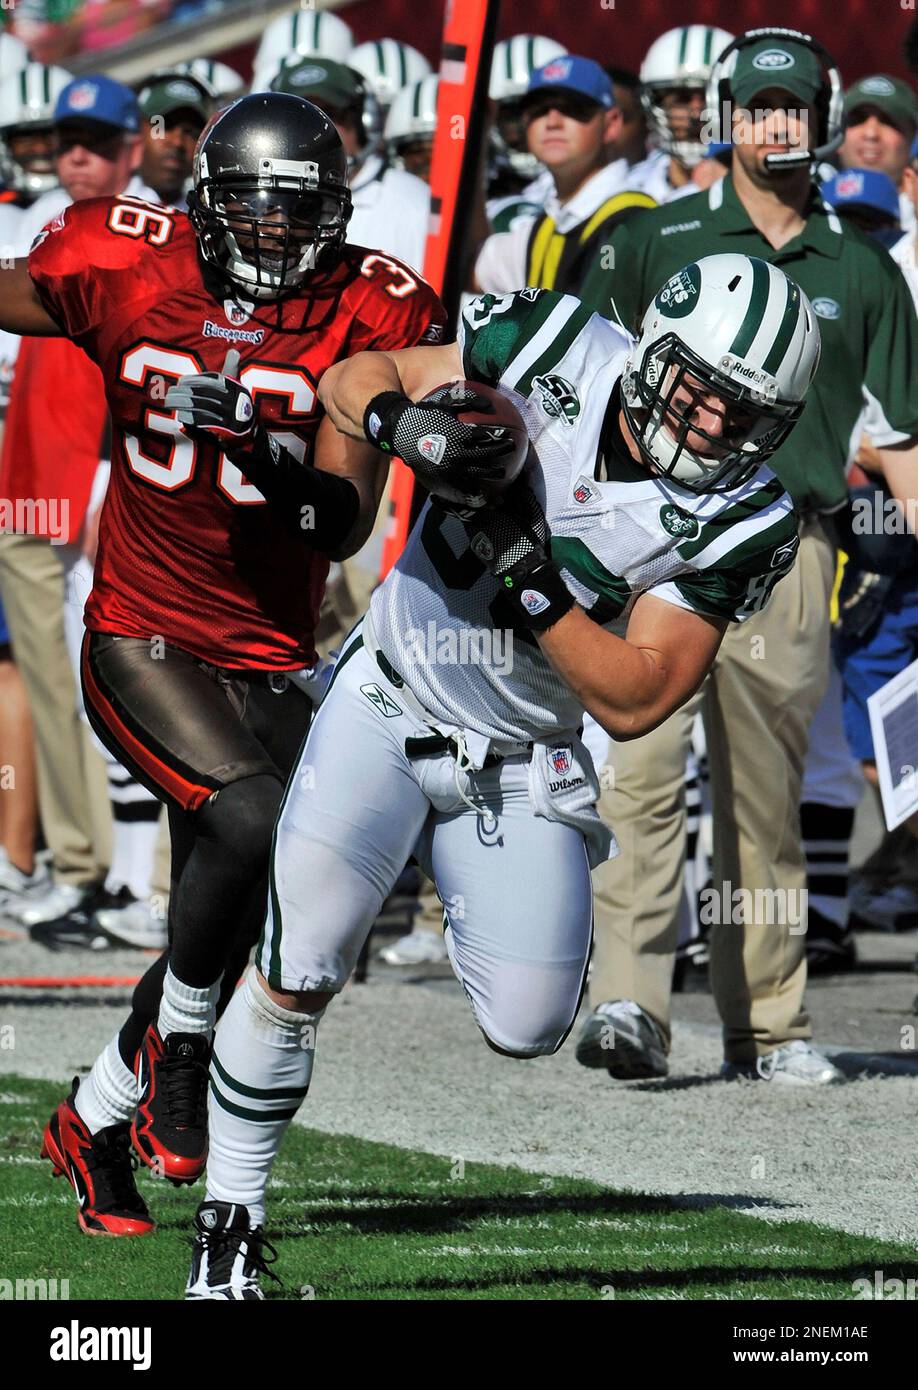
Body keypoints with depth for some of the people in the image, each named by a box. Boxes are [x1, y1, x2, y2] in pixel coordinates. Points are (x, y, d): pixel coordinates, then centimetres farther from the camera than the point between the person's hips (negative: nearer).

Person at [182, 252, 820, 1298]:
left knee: (526, 1028, -3)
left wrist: (530, 578, -28)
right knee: (297, 971, -16)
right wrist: (404, 421, -28)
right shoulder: (556, 357, -15)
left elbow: (633, 703, -17)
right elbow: (354, 377, -4)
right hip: (391, 705, -2)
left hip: (522, 767, 2)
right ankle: (228, 1224, 2)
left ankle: (456, 887, 30)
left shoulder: (738, 524, -15)